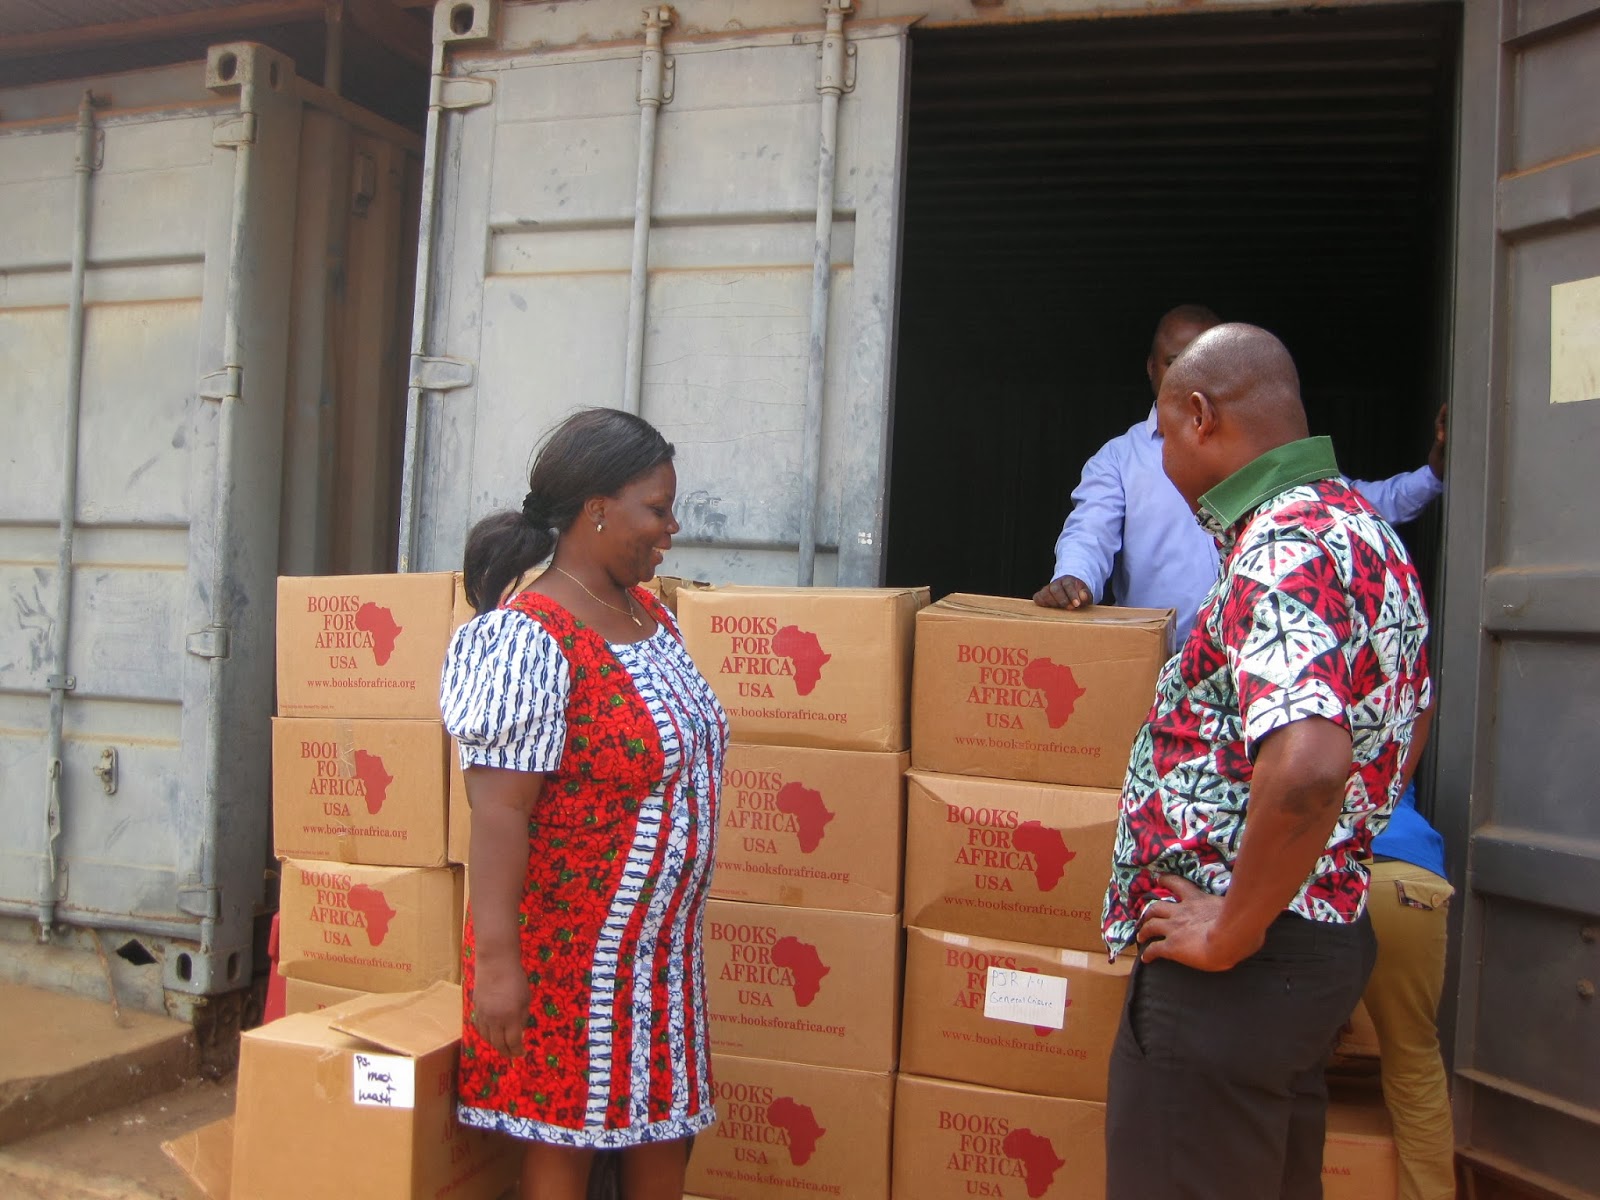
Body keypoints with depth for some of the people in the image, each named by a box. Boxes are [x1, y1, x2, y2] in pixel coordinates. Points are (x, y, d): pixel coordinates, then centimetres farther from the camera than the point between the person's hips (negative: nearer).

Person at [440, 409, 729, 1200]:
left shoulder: (650, 615, 5)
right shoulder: (531, 637, -21)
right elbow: (499, 810, -23)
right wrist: (496, 960, -23)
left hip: (661, 946, 8)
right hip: (568, 948, -8)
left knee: (665, 1133, 18)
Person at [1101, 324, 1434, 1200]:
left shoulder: (1285, 549, -21)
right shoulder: (1357, 527, 12)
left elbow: (1307, 765, -37)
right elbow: (1408, 713, 27)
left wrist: (1232, 931, -23)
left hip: (1238, 966, -10)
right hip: (1321, 928, 10)